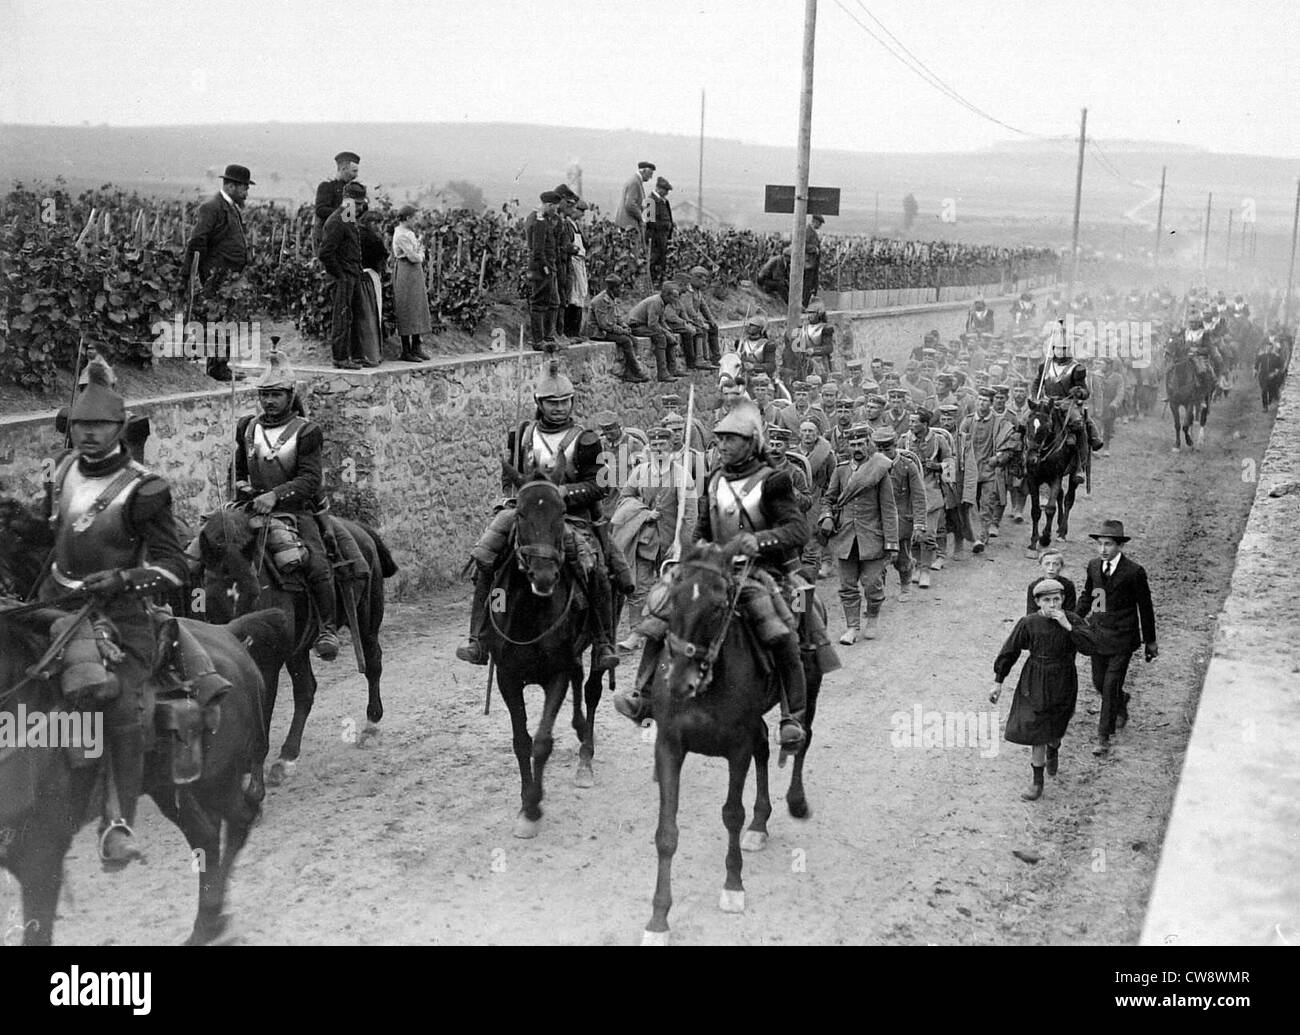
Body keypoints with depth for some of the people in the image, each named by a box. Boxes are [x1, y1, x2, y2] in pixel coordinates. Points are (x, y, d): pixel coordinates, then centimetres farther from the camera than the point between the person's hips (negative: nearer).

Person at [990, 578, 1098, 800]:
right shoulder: (1028, 623, -12)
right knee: (1035, 730, -4)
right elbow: (1009, 652, -3)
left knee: (1054, 728, 16)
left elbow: (1091, 648, -23)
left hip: (1062, 684, 1)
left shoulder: (1074, 621, -11)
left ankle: (1053, 750, 54)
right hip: (1034, 683, -1)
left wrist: (1068, 626, -30)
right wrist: (998, 682, -2)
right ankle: (1037, 782, 9)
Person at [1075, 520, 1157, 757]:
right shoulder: (1094, 566, 1)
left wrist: (1150, 642, 0)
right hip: (1098, 631, 5)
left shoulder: (1134, 572, -14)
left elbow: (1145, 607, -6)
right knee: (1099, 682, 14)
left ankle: (1104, 738, 4)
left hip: (1122, 637, -5)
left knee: (1111, 685, -6)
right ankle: (1121, 704, 47)